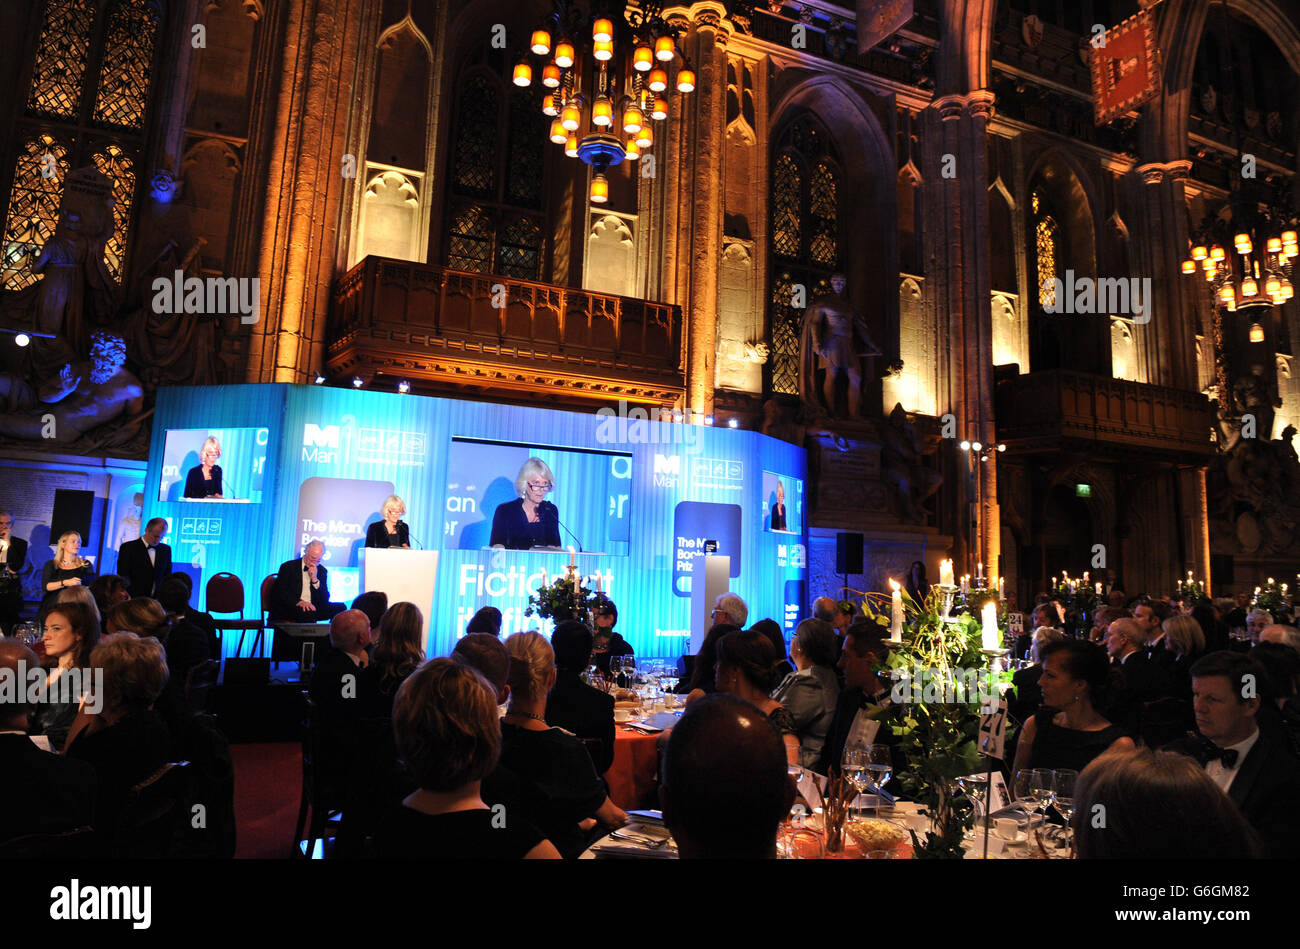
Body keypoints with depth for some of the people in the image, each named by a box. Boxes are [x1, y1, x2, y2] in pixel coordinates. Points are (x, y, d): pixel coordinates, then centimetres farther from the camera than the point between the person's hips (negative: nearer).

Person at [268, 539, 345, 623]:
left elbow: (325, 599, 5)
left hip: (312, 608, 4)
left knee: (341, 607, -17)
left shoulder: (322, 571, 13)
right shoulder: (288, 567, 3)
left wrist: (315, 579, -8)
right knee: (308, 612, -37)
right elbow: (279, 592, -7)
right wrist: (298, 602, -21)